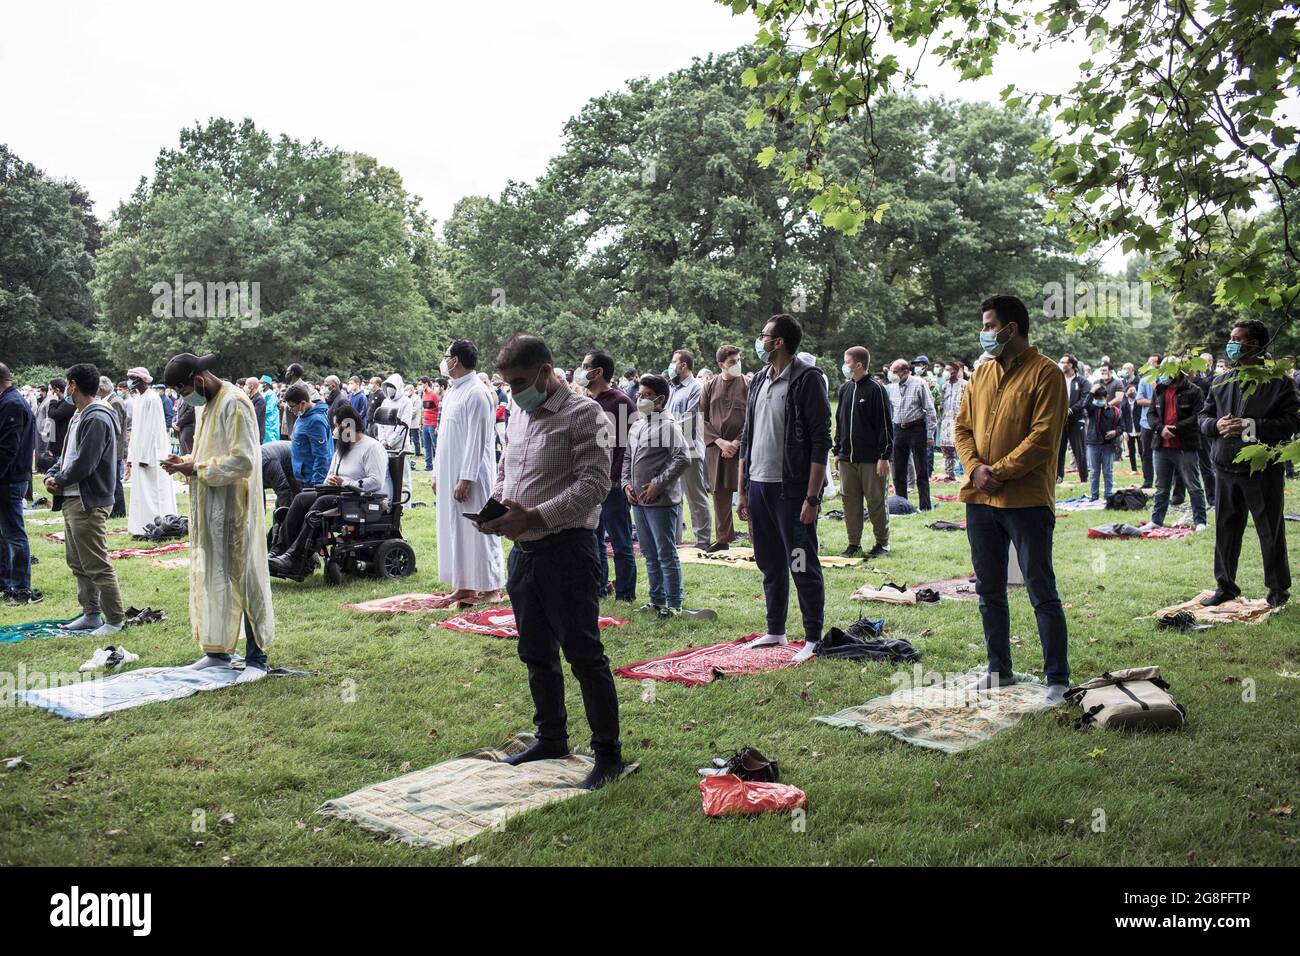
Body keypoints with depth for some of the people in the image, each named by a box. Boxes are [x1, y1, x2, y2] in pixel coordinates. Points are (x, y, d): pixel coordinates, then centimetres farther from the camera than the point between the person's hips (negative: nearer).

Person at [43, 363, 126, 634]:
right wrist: (51, 475, 2)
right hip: (71, 500, 11)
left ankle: (115, 620, 2)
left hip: (89, 503, -11)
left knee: (97, 566, -5)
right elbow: (67, 455, 20)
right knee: (77, 563, 17)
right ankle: (91, 614, 27)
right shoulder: (79, 417, 16)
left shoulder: (97, 419, -17)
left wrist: (59, 482, -9)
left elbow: (84, 464, -22)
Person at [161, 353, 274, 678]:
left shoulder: (234, 404, -15)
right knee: (211, 578, 13)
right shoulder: (204, 403, 13)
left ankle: (256, 658, 4)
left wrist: (197, 469, -16)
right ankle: (218, 651, 24)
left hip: (233, 508, -9)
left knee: (241, 578, -4)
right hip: (208, 508, 9)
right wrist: (188, 461, 3)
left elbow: (243, 461, -21)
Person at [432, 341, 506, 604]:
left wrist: (465, 479, -21)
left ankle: (490, 587, 8)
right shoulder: (452, 392, 13)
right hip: (450, 474, 9)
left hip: (470, 476, -9)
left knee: (477, 530, -2)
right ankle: (464, 586, 19)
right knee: (455, 530, 11)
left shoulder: (477, 393, -15)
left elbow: (477, 439, -19)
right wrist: (439, 474, 16)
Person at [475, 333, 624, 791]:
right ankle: (552, 738, 33)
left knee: (584, 655, -3)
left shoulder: (583, 414, -10)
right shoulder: (517, 416, 15)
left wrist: (534, 516, -23)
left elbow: (594, 484, -18)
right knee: (536, 653, 17)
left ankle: (608, 753, 8)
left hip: (566, 549, -8)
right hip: (524, 550, 8)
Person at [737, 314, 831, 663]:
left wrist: (812, 497, -18)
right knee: (770, 565, 14)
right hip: (759, 486, 7)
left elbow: (820, 442, -13)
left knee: (803, 566, -1)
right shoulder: (758, 381, 14)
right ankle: (775, 631, 25)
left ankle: (813, 638, 8)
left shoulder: (806, 379, -9)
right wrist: (742, 490, 14)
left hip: (791, 489, -7)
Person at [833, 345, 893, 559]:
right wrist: (837, 451, 15)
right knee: (850, 501, 8)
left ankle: (882, 543, 15)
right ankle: (854, 544, 16)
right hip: (847, 458, 6)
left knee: (876, 501, 2)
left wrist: (884, 456, -13)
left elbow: (885, 424, -10)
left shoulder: (876, 389, -8)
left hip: (871, 459, -6)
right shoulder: (845, 389, 12)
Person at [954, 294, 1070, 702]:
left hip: (1026, 500, -7)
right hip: (980, 499, 7)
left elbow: (1042, 438, -15)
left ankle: (1058, 679, 7)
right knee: (989, 591, 15)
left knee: (1042, 593, -1)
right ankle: (999, 669, 28)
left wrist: (999, 471, -16)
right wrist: (975, 468, -5)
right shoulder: (981, 373, 14)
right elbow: (962, 427, 12)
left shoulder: (1045, 373, -8)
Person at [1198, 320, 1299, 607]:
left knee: (1271, 531, 7)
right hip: (1226, 468, 5)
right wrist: (1217, 425, -9)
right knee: (1225, 529, 12)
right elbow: (1204, 418, 13)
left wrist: (1251, 427, -22)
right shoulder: (1221, 381, 9)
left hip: (1263, 469, -5)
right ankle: (1225, 585, 24)